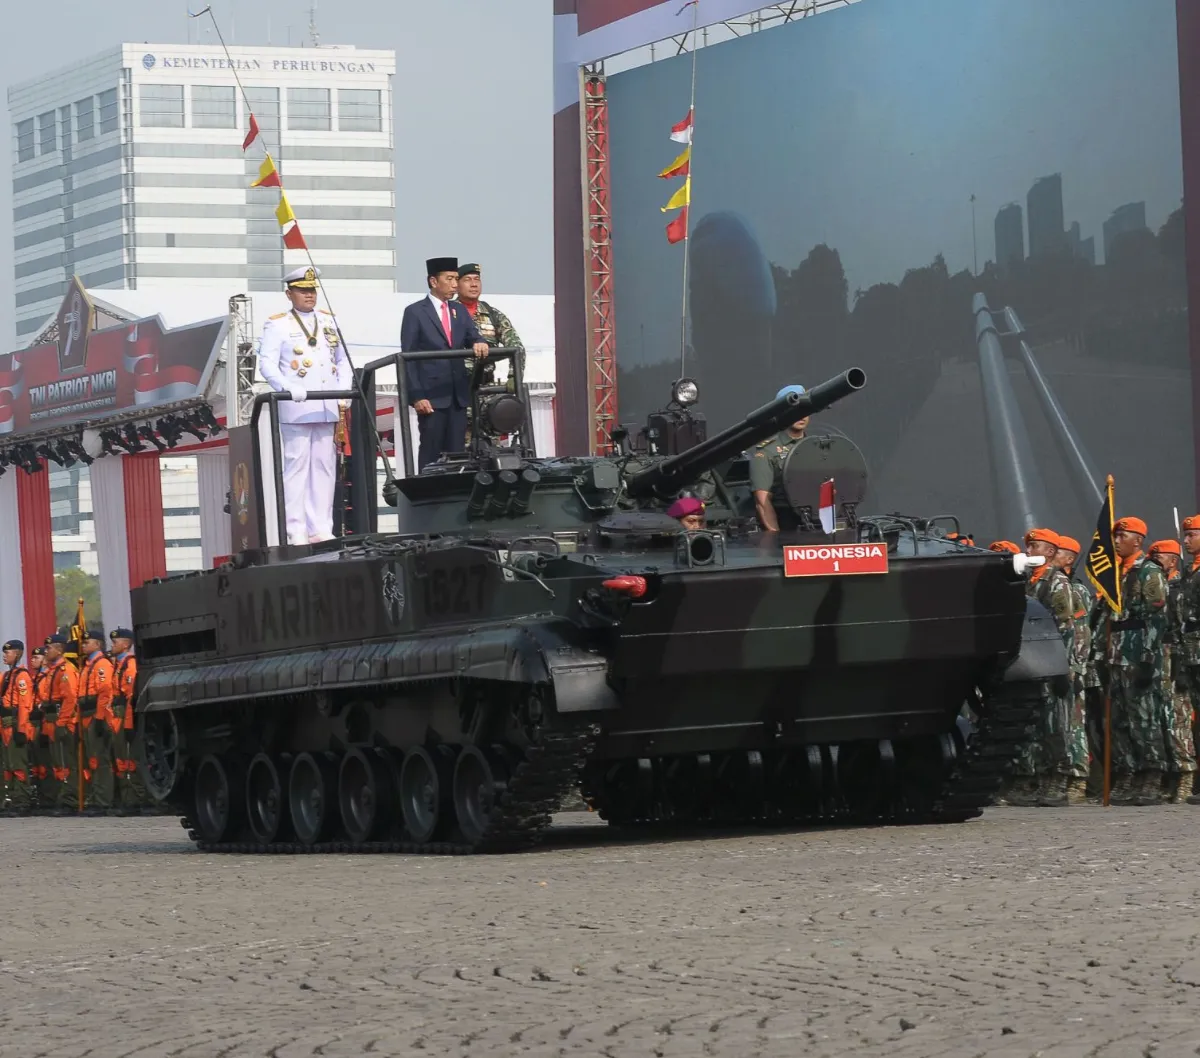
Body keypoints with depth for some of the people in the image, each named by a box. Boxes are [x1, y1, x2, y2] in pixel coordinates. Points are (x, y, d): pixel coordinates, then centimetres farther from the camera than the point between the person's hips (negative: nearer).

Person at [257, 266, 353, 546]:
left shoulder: (329, 321, 17)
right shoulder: (277, 325, 1)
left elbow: (343, 360, 19)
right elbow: (267, 363, -8)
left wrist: (344, 390, 3)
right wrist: (289, 388, -23)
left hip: (328, 408, 5)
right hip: (296, 410, -5)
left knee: (325, 468, 6)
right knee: (296, 467, -5)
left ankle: (321, 529, 10)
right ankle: (296, 532, -4)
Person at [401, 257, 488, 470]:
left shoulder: (460, 311, 17)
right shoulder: (415, 312, 0)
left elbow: (472, 338, 8)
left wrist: (479, 343, -19)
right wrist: (416, 396, -11)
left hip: (458, 394, 5)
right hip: (431, 396, -5)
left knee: (456, 452, 2)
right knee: (431, 453, -4)